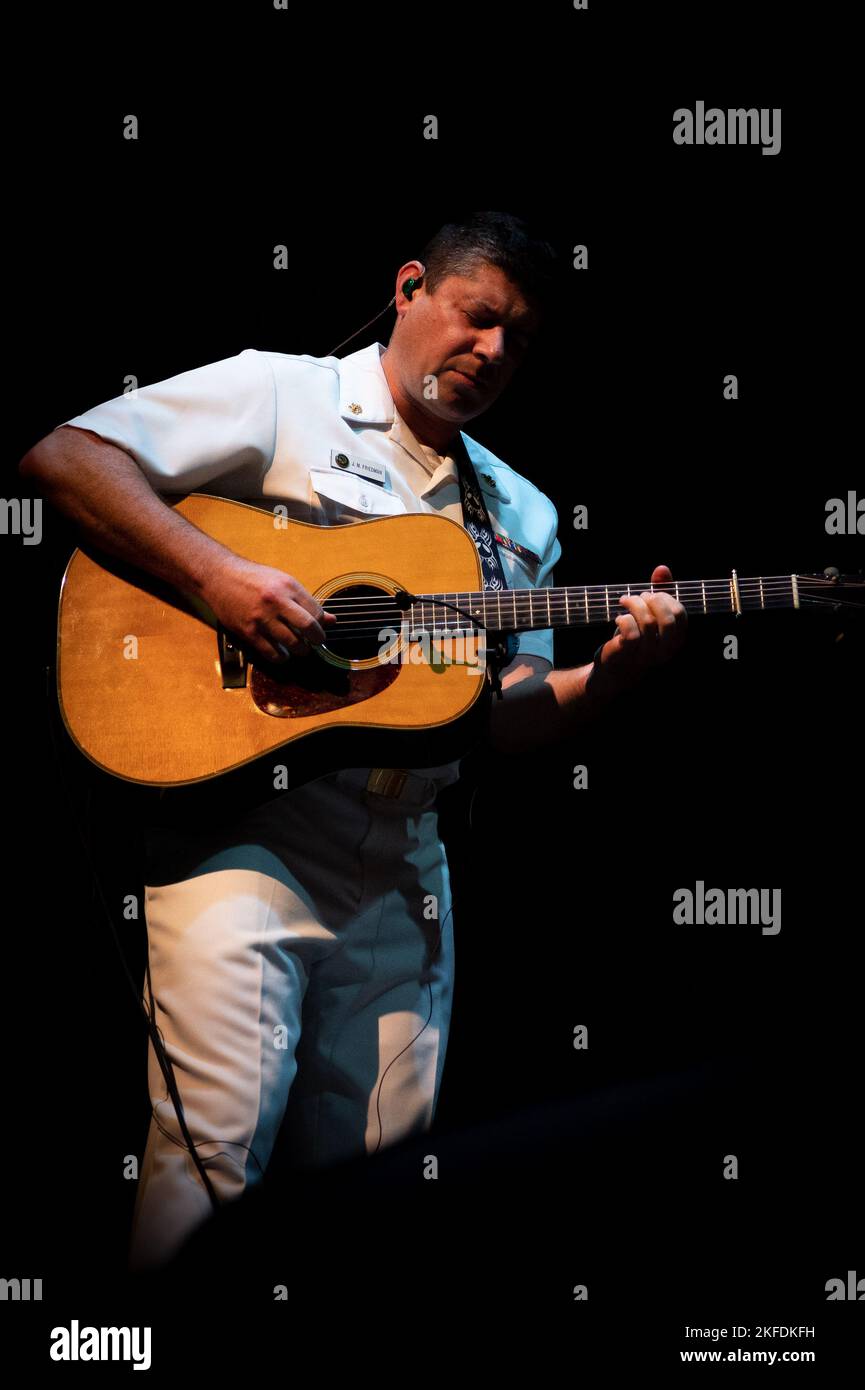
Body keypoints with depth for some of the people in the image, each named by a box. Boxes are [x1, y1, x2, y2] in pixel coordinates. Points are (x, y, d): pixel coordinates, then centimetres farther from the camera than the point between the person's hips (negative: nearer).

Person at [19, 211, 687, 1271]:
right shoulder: (279, 394, 3)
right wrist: (216, 575, -18)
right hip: (242, 820, -5)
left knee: (378, 1170, 6)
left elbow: (508, 723, 15)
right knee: (213, 1148, -13)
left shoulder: (519, 517, 20)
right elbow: (63, 455, -6)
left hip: (400, 862, 6)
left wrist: (610, 674, -5)